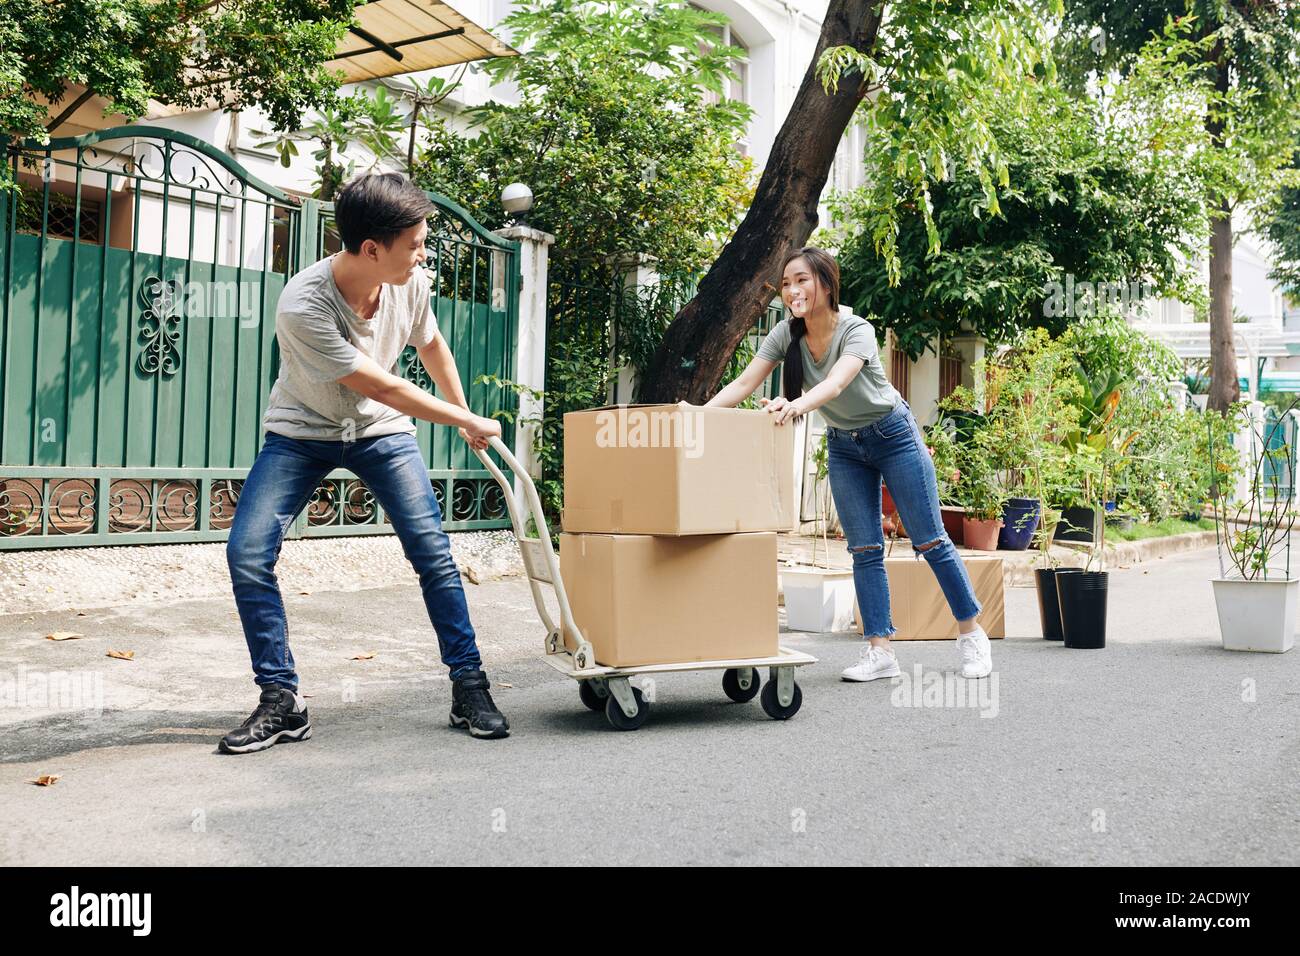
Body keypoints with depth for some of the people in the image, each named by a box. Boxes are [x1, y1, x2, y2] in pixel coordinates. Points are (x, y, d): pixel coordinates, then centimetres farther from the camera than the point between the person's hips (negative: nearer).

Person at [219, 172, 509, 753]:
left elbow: (432, 346, 7)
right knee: (247, 554, -16)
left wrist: (466, 413, 18)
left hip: (381, 429, 3)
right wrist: (467, 422, -17)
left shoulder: (411, 284, -17)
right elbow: (379, 387, -26)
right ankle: (282, 701, -3)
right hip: (302, 432, -3)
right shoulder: (302, 305, -33)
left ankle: (469, 688, 5)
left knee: (433, 551, -8)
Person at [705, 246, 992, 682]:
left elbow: (836, 383, -45)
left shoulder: (856, 331, -27)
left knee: (929, 540, -1)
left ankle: (971, 634, 14)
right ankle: (879, 651, 3)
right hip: (843, 445, 5)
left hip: (893, 434, -4)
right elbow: (743, 384, -19)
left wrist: (796, 405, -65)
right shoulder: (786, 334, -12)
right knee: (864, 549, 1)